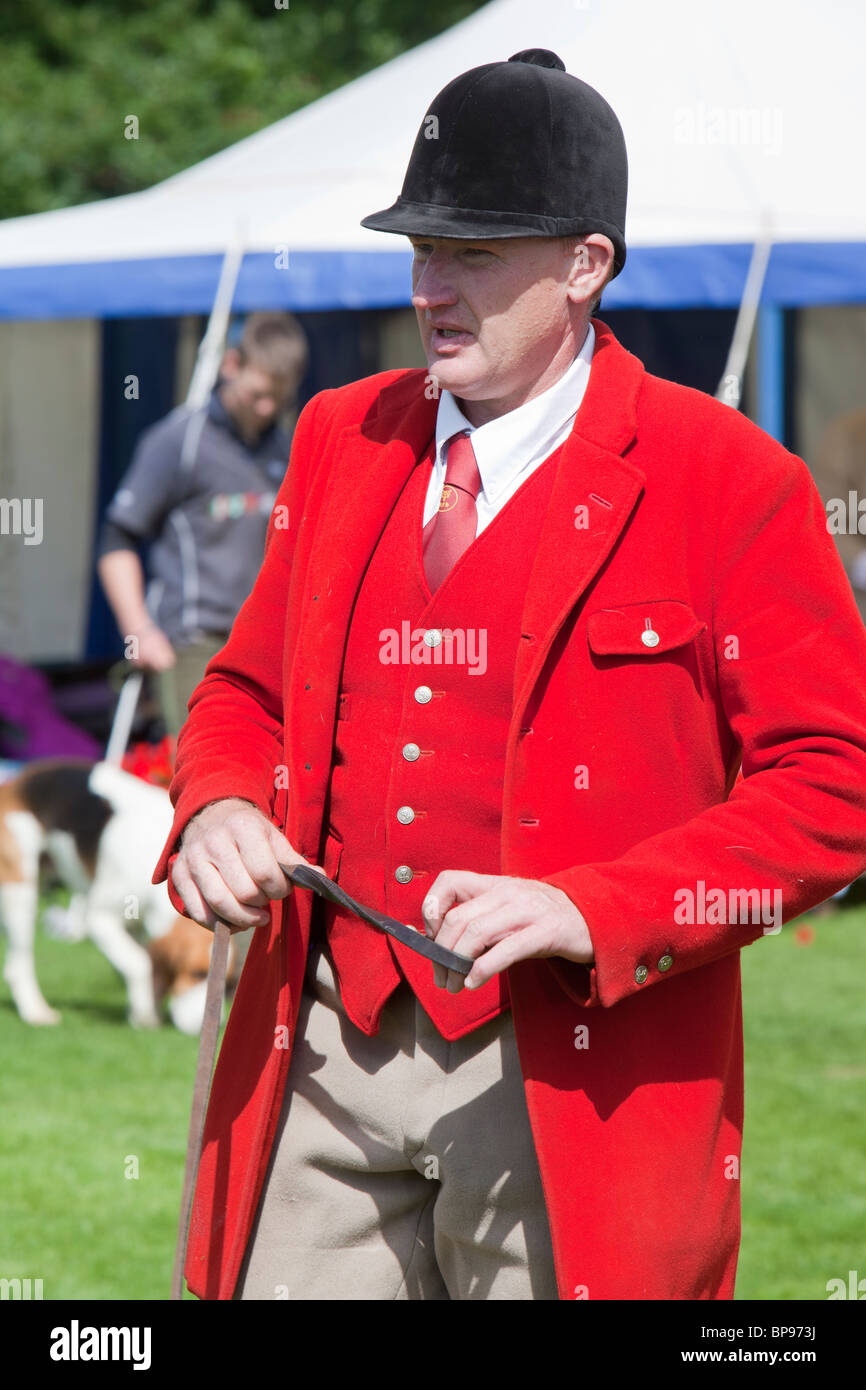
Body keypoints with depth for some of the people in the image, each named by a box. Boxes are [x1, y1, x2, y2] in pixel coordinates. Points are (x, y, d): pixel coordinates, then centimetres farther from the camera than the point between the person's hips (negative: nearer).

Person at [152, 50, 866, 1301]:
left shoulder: (725, 481, -4)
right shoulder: (342, 440, 13)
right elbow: (248, 691, 23)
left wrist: (589, 911, -18)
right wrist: (217, 808, -2)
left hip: (565, 1090, -4)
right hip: (322, 1055, 5)